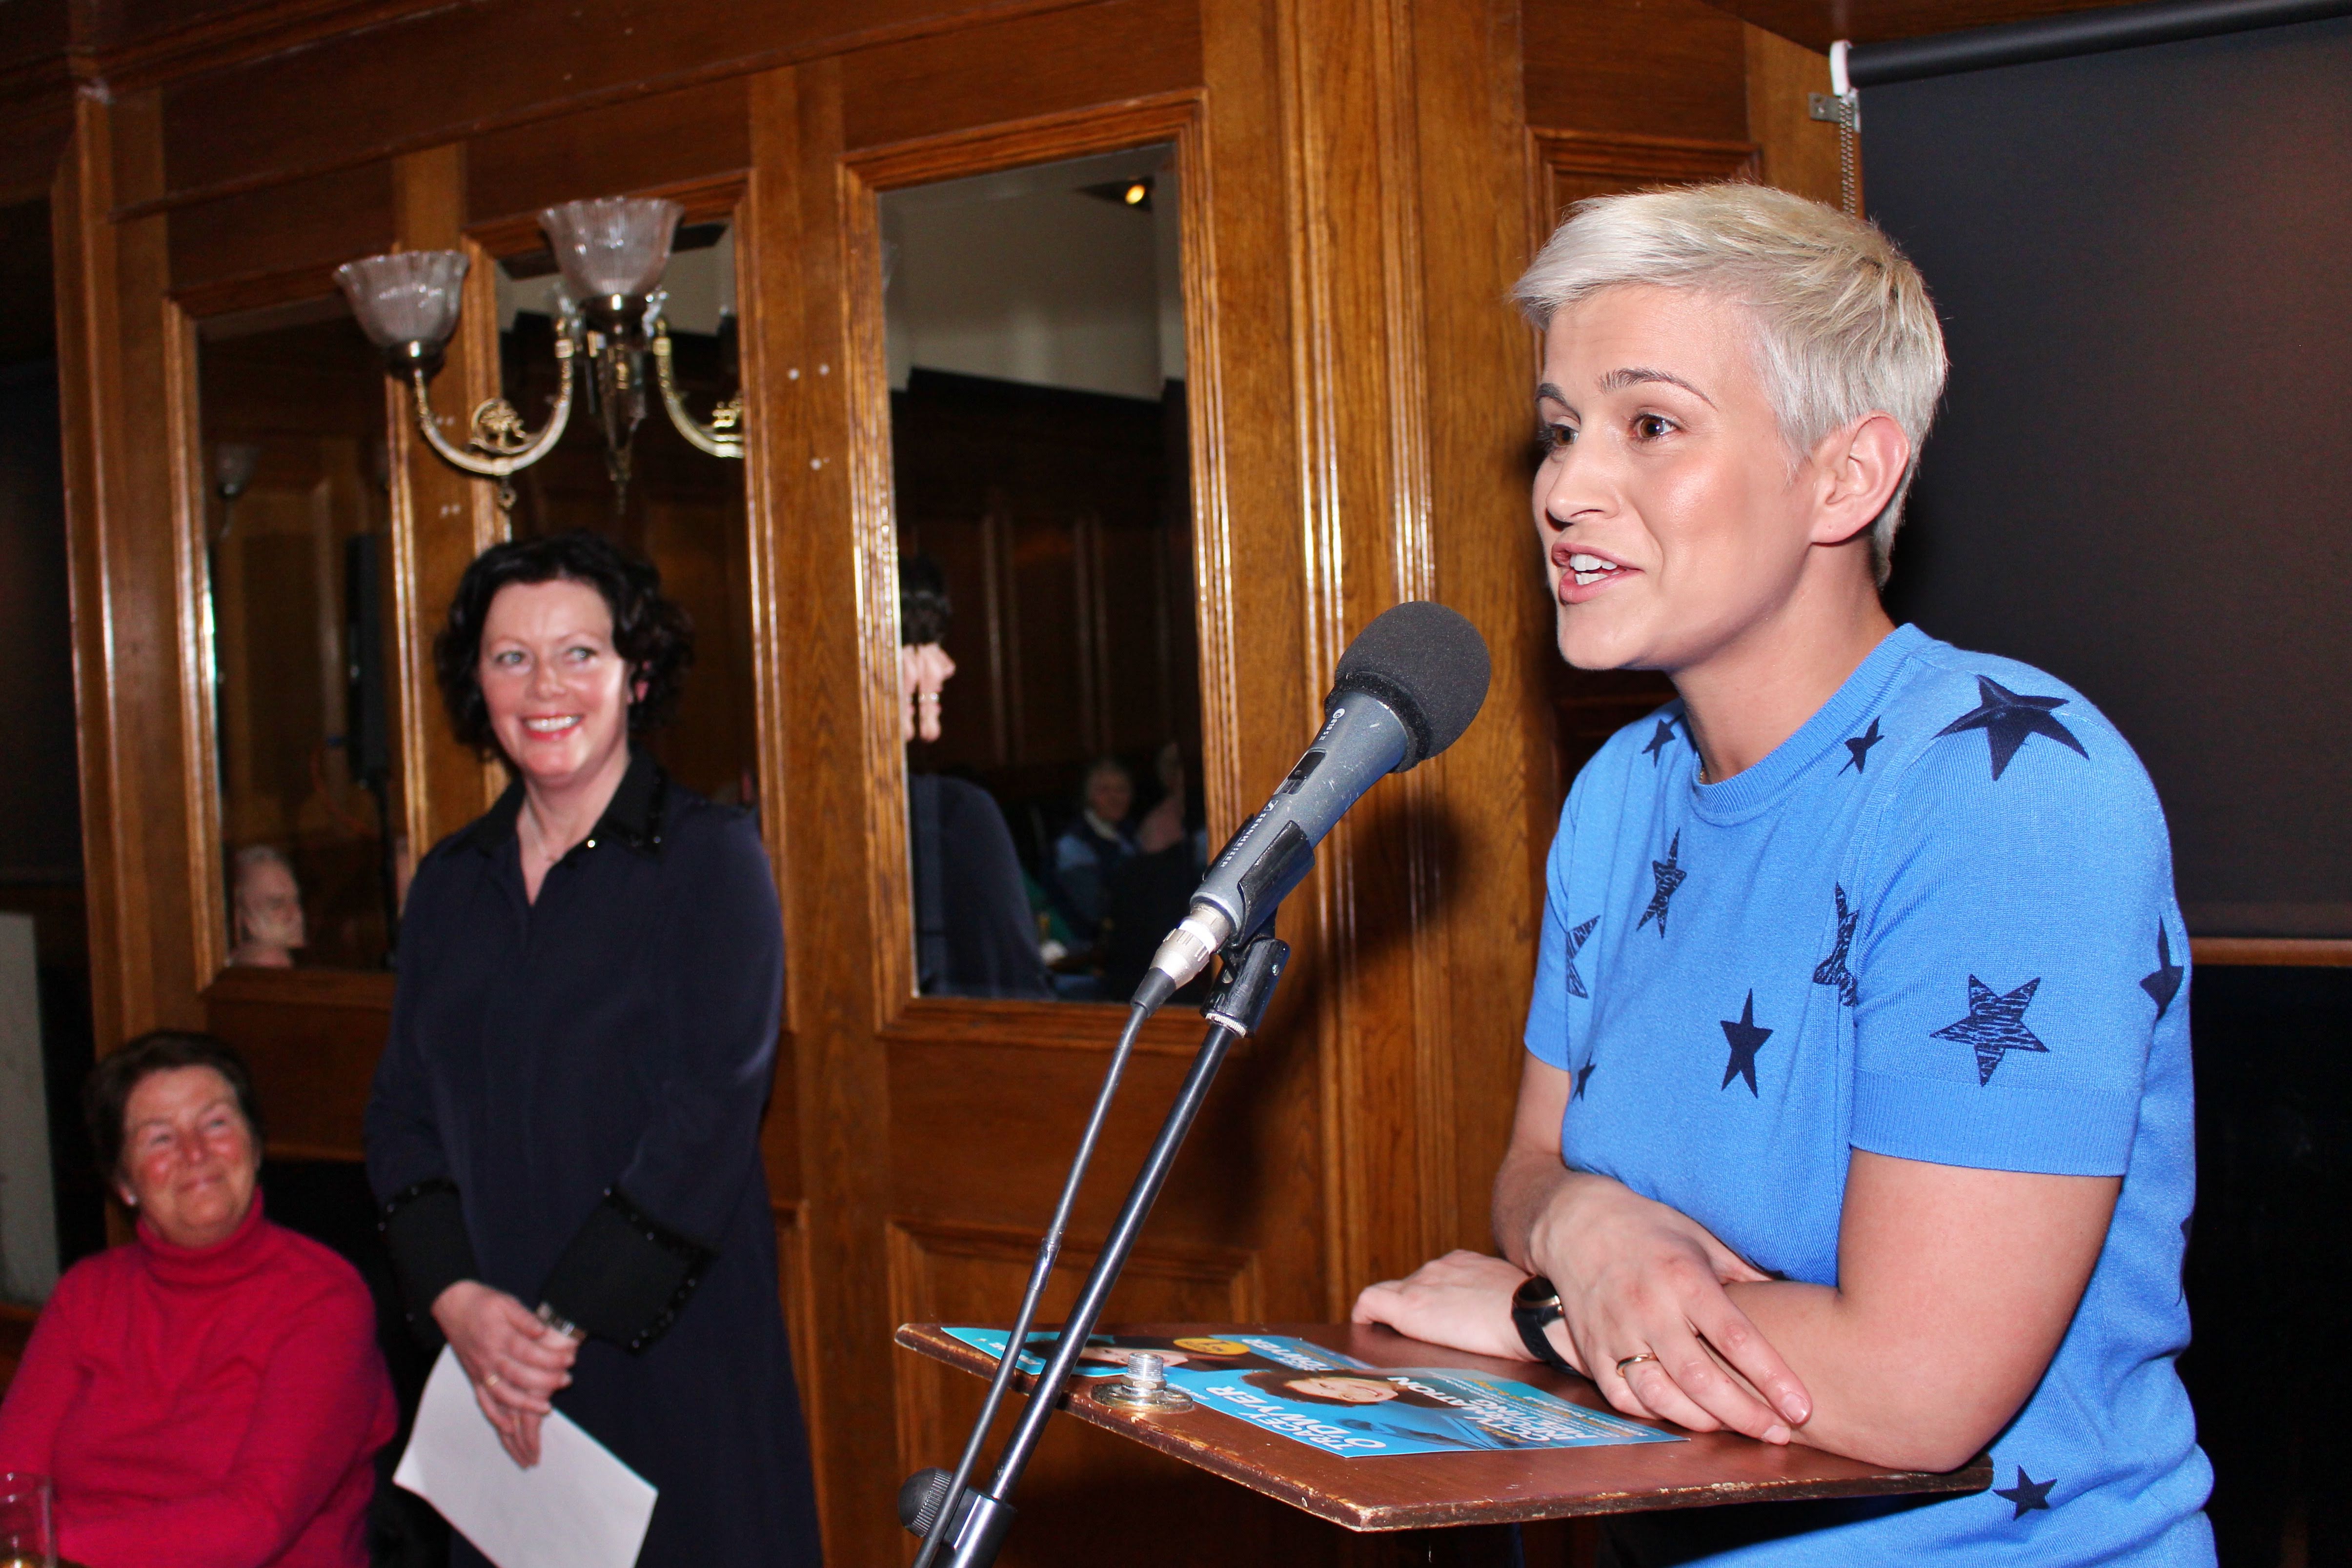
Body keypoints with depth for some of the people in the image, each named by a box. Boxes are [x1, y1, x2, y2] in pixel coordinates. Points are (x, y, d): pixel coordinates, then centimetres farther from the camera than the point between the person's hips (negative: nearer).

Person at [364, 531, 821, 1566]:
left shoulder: (710, 856, -4)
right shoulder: (451, 882, 12)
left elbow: (711, 1113, -12)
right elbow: (402, 1113, 8)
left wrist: (563, 1323, -15)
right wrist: (455, 1299, -9)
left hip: (673, 1353, -4)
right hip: (489, 1370, 4)